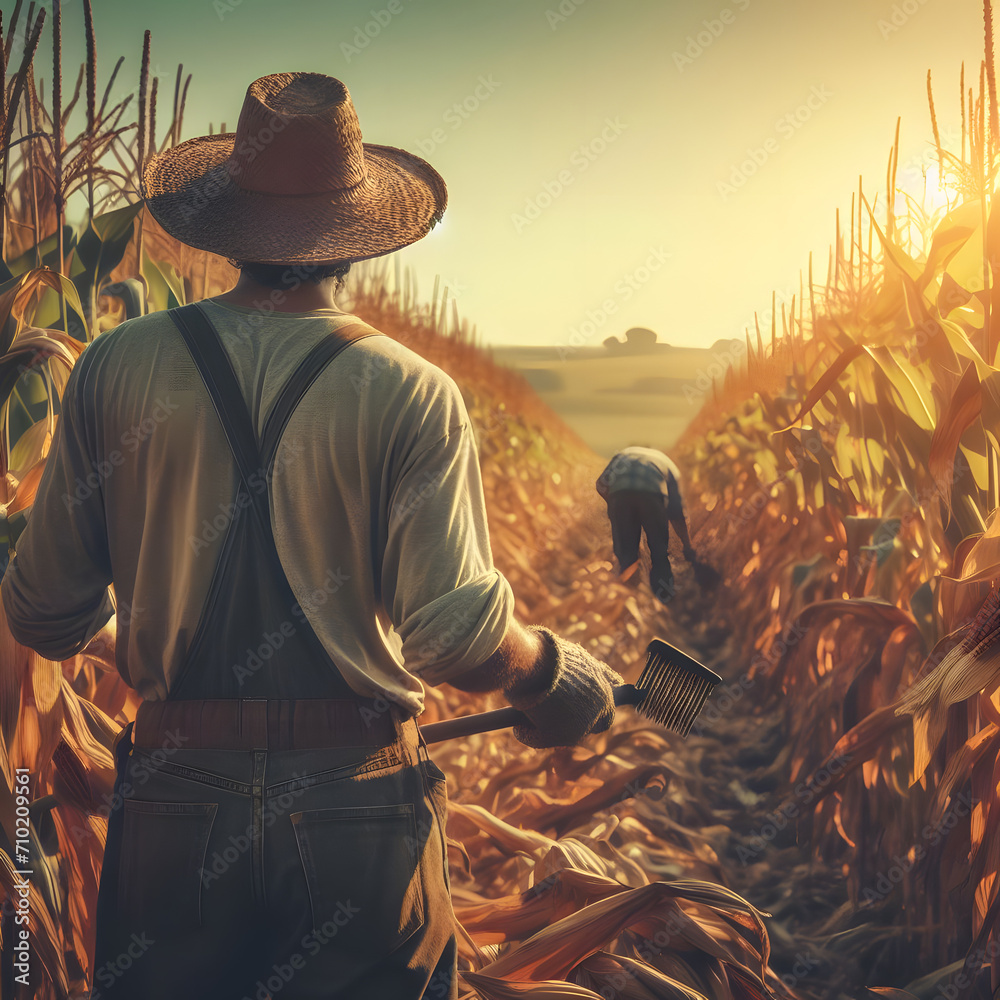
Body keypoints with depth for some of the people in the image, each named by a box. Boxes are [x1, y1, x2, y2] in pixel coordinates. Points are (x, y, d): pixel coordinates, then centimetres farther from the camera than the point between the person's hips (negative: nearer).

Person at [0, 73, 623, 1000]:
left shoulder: (115, 369, -2)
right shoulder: (411, 394, -8)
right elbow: (454, 632, -15)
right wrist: (552, 673, 5)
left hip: (175, 799, 2)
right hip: (359, 806, -1)